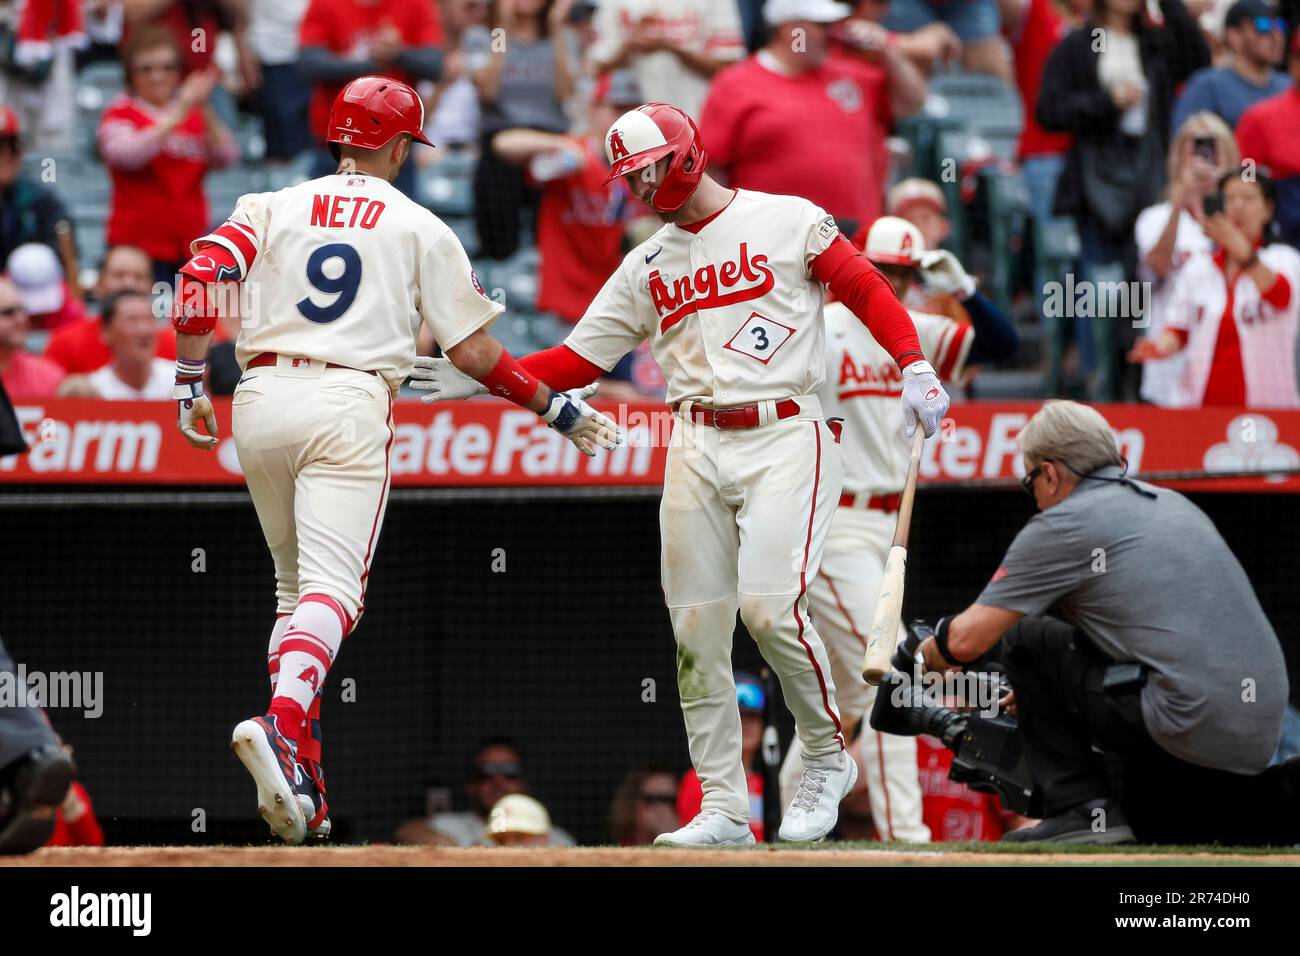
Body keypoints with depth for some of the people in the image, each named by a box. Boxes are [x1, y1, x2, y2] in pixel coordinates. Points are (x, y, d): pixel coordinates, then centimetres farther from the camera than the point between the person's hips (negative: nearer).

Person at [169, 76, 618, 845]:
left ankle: (301, 782, 11)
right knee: (332, 585, -13)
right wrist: (559, 409, 15)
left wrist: (191, 380, 2)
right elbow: (473, 352, 5)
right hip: (349, 405, -4)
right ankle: (282, 721, -42)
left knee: (296, 584, 18)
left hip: (262, 402, 4)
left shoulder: (272, 208, 15)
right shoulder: (422, 229, 9)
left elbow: (204, 272, -2)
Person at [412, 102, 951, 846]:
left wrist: (915, 367, -16)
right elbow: (580, 358, 14)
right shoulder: (648, 265, 16)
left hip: (784, 436, -6)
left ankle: (829, 756, 1)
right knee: (697, 627, 0)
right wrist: (482, 379, 4)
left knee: (769, 602, -21)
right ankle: (724, 809, 6)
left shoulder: (788, 222, 2)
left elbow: (866, 288, -2)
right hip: (698, 446, 6)